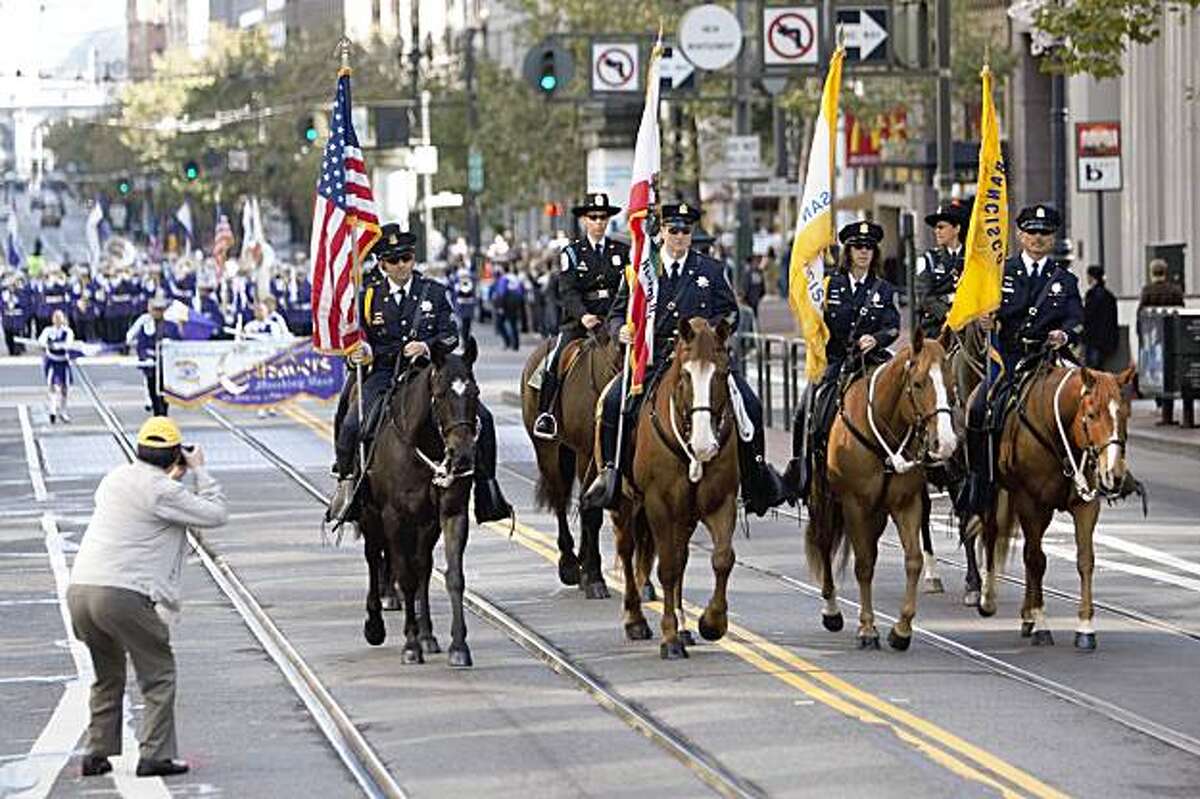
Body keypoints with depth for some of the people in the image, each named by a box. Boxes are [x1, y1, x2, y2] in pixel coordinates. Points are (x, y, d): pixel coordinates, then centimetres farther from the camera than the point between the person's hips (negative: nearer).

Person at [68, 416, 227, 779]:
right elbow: (216, 514, -1)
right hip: (123, 595, -7)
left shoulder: (115, 478, 16)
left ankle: (96, 753, 20)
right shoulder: (163, 491, -7)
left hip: (79, 588, 7)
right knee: (159, 673, 6)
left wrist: (172, 477, 31)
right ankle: (155, 754, 0)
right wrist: (199, 471, 8)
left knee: (107, 675, 23)